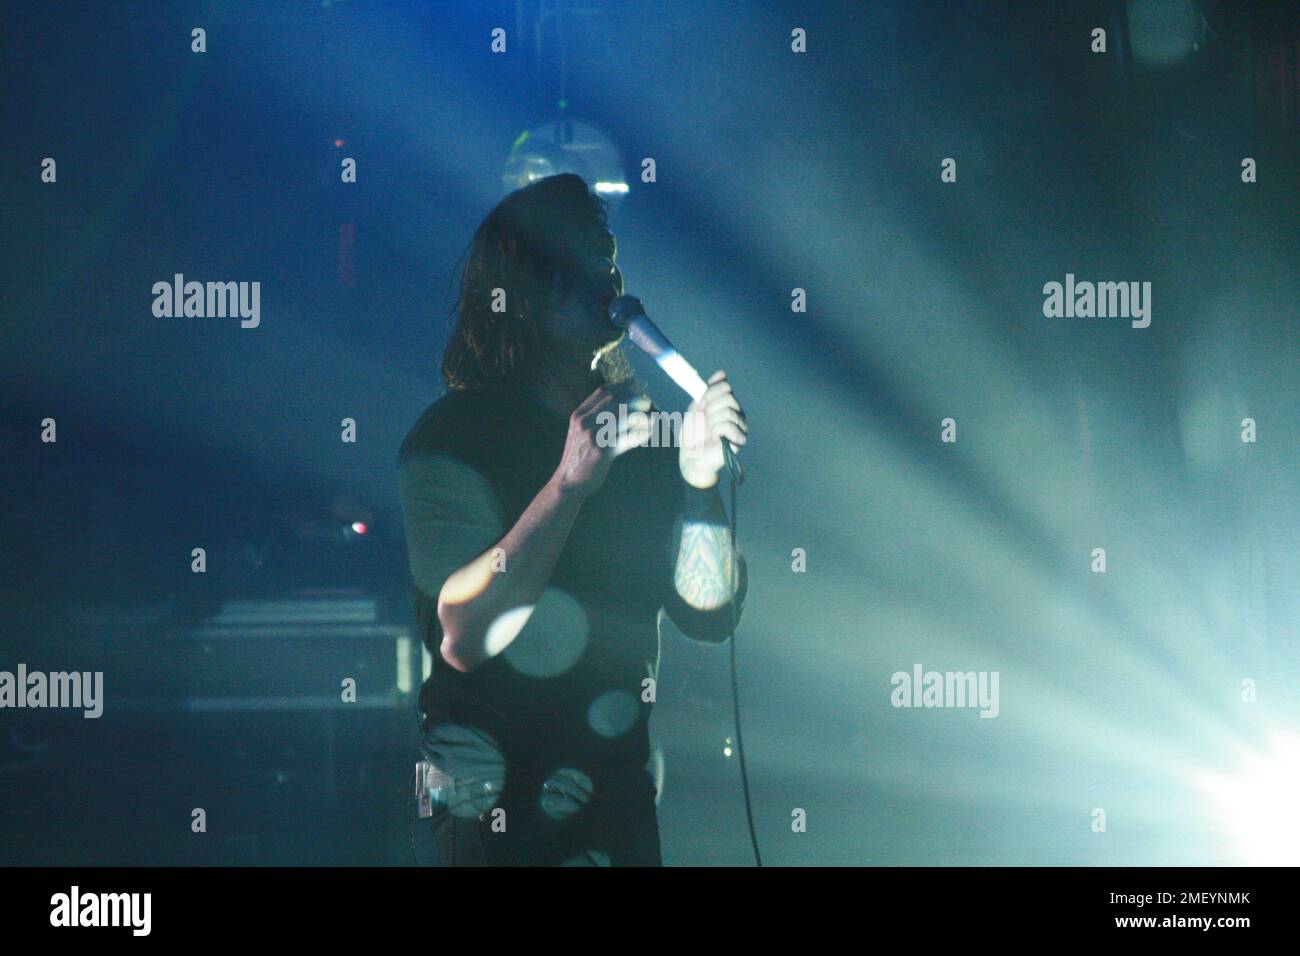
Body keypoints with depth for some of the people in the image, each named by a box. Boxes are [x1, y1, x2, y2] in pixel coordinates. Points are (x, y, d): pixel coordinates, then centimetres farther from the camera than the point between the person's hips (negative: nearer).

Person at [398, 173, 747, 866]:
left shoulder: (639, 425, 6)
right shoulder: (452, 434, -12)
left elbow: (709, 616, 1)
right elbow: (462, 637, -24)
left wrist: (699, 481, -15)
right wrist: (570, 482, -27)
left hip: (622, 800, 6)